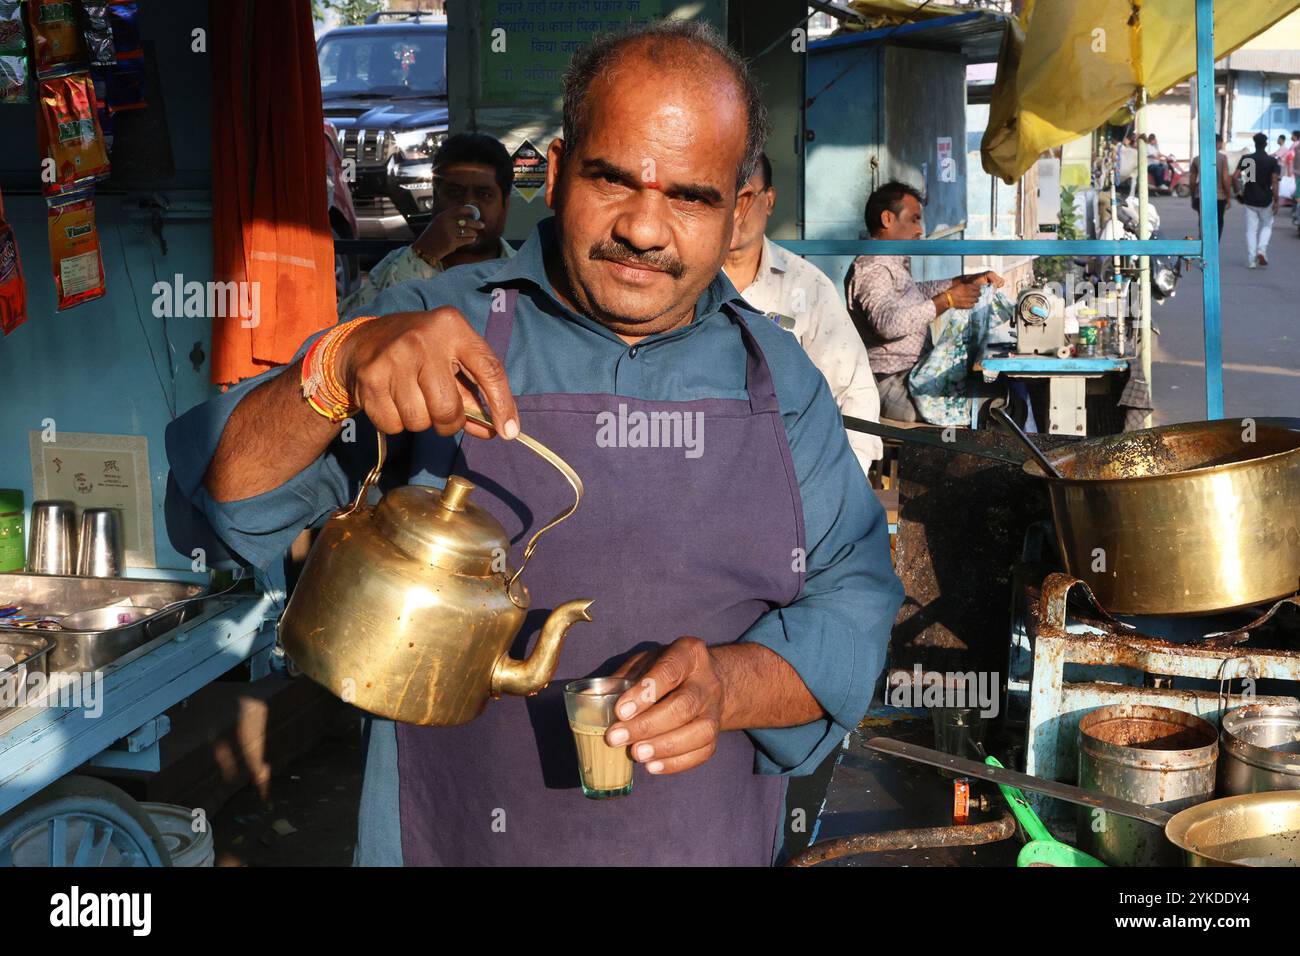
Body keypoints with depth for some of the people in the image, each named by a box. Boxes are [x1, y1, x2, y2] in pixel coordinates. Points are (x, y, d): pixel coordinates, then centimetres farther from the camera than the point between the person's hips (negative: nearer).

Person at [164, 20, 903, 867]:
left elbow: (855, 599, -2)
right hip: (449, 838, -1)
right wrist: (339, 369, -32)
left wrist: (726, 685, -22)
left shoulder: (779, 377, 0)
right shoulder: (441, 329, -8)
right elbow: (223, 505, -13)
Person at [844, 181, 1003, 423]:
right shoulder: (871, 268, -13)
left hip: (911, 373, 11)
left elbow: (915, 292, 40)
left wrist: (969, 281, 29)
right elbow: (888, 322, -30)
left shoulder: (892, 263, 21)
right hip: (892, 382, -11)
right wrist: (947, 301, -27)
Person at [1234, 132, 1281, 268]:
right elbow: (1274, 183, -10)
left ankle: (1251, 261, 3)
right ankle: (1261, 250, -5)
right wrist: (1276, 201, -6)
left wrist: (1239, 191, 5)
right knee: (1266, 226, 18)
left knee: (1251, 230, 6)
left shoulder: (1246, 158, -2)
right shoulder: (1271, 161, -6)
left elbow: (1235, 177, -9)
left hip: (1249, 199, 1)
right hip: (1265, 200, -1)